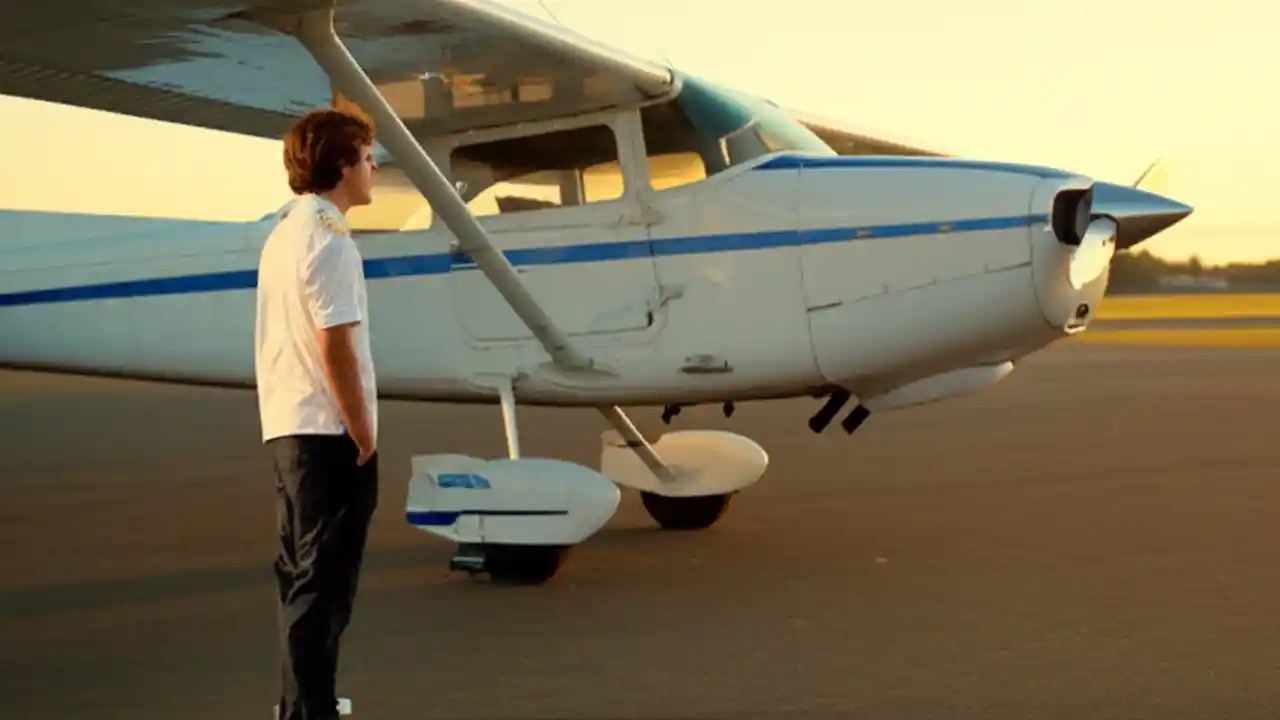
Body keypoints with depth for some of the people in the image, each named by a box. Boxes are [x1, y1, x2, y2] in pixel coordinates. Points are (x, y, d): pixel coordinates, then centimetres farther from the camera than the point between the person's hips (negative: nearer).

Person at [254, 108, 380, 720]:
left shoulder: (284, 234, 14)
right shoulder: (328, 240, -15)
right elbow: (337, 348, -20)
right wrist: (364, 437, -14)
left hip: (287, 428, 10)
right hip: (328, 434, -10)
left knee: (302, 573, 18)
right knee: (323, 584, -5)